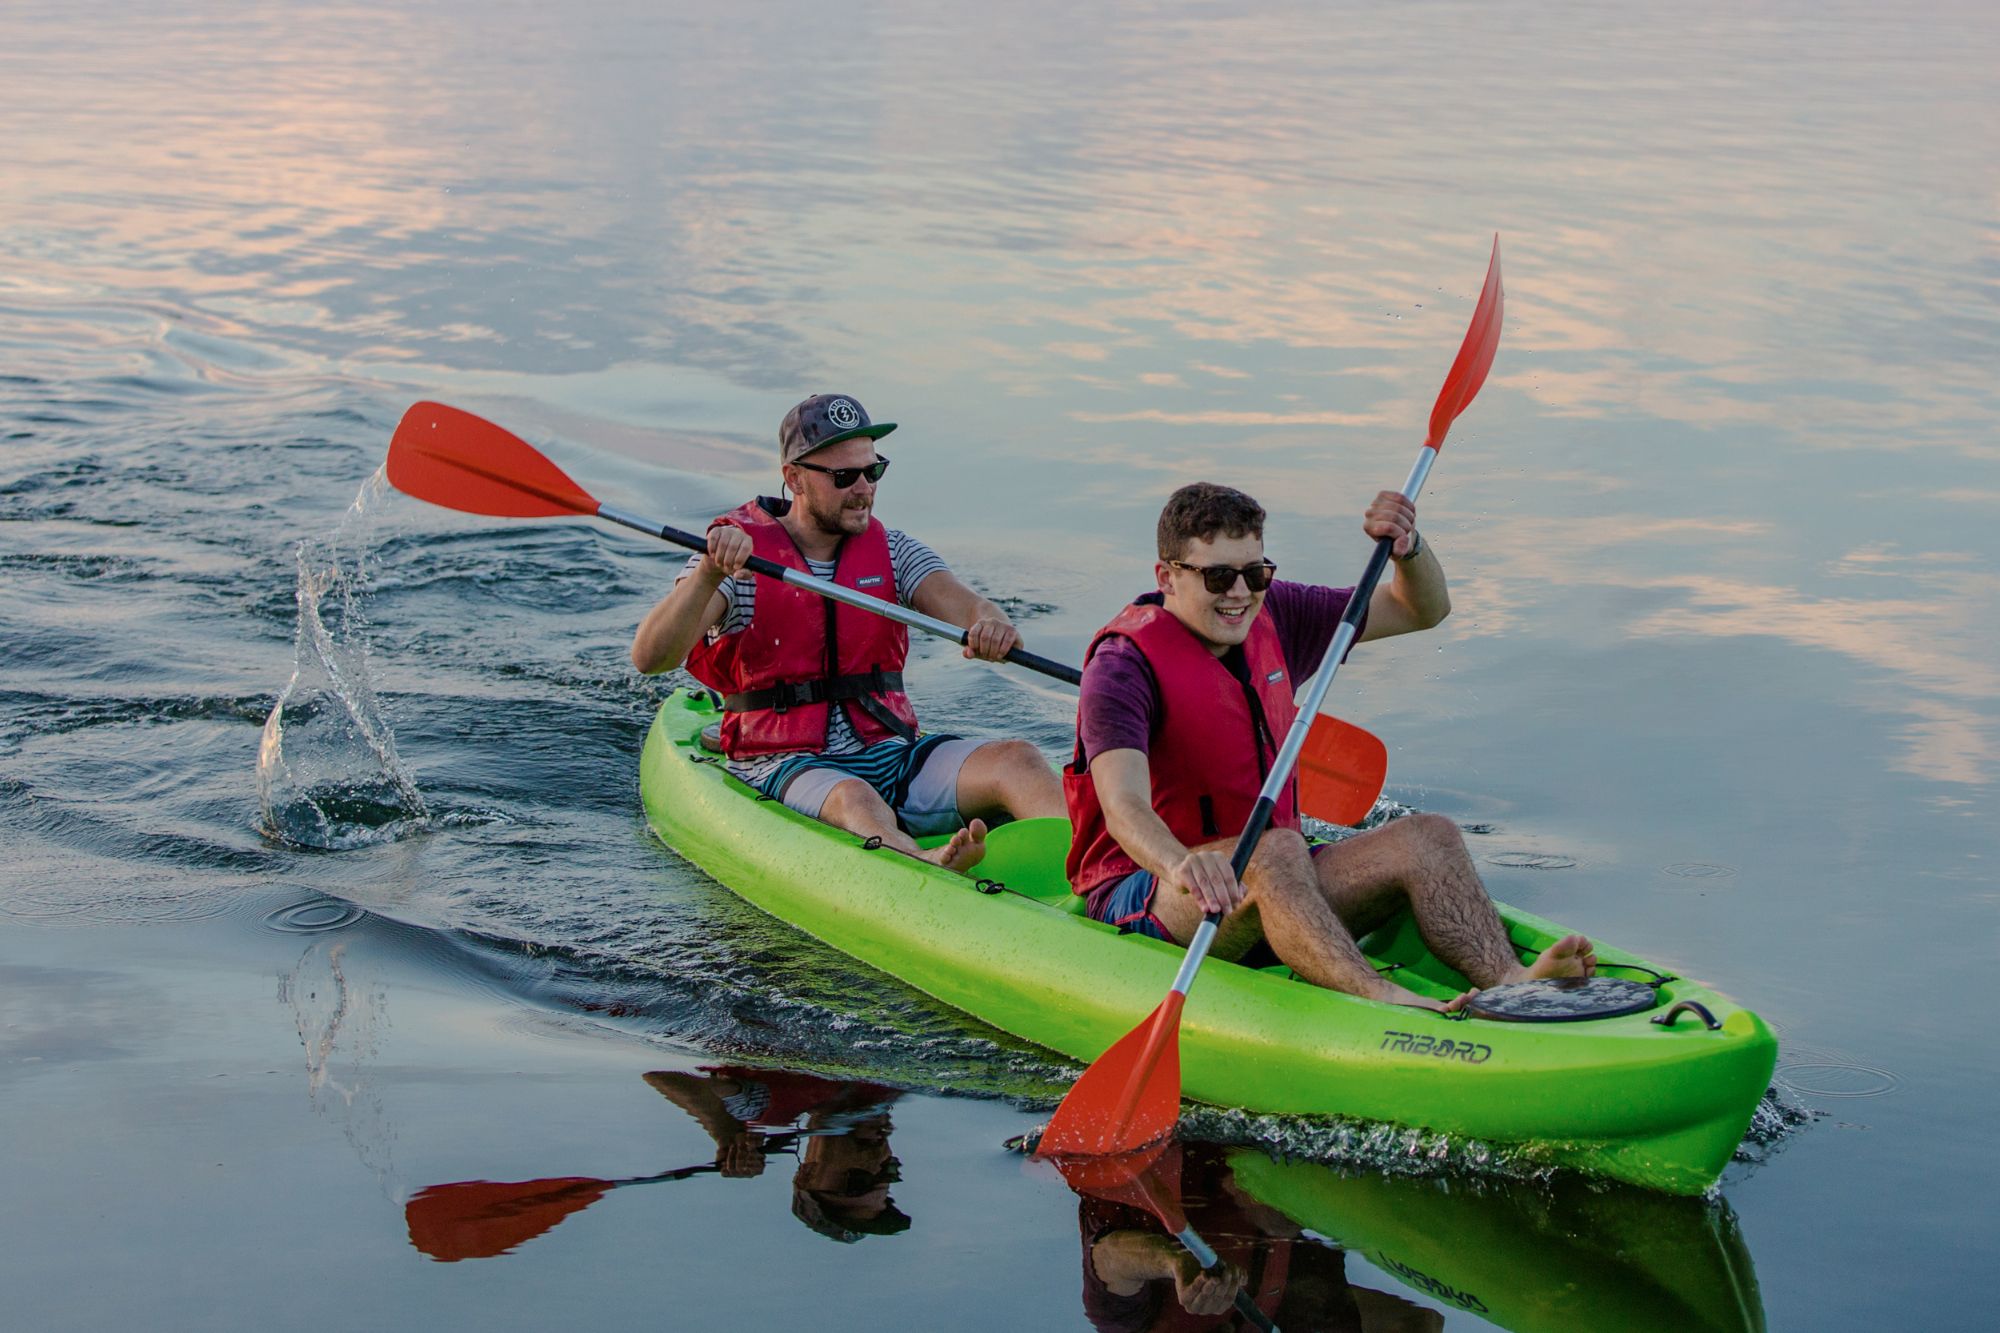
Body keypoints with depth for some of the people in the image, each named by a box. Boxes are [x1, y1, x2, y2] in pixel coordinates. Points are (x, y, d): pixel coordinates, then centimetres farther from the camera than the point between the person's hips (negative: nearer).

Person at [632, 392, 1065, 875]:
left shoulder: (892, 552, 11)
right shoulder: (738, 559, -2)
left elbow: (965, 607, -7)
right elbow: (648, 658, -15)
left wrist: (992, 625, -33)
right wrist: (709, 573, -33)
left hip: (892, 755, 4)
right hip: (786, 770, -4)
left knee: (1016, 761, -22)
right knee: (854, 800, -39)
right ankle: (926, 869, -70)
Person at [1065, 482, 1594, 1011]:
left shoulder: (1272, 617, 7)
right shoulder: (1124, 664, -15)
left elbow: (1421, 609, 12)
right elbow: (1124, 805, -32)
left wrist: (1406, 548, -11)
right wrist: (1181, 865, -54)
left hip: (1269, 887, 7)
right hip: (1142, 900, -7)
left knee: (1427, 837, -14)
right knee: (1277, 849, -37)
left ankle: (1509, 981, -37)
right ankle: (1382, 1001, -59)